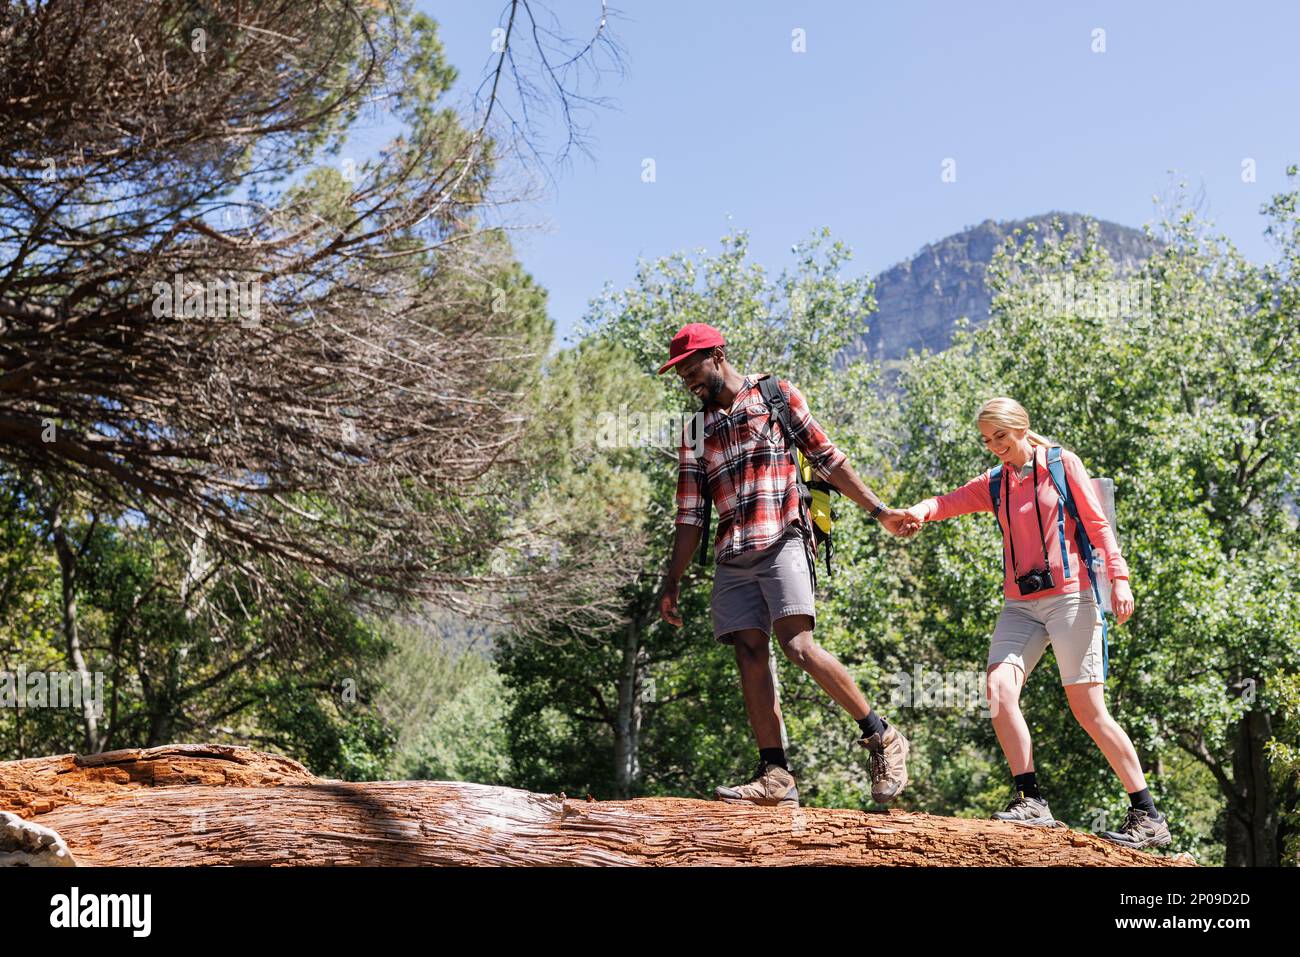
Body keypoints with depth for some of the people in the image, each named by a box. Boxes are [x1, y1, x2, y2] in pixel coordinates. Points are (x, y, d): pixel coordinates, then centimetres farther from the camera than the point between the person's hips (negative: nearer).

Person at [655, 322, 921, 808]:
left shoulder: (777, 395, 10)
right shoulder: (696, 428, 20)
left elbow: (827, 458, 9)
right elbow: (690, 515, 19)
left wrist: (879, 511, 3)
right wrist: (672, 582, 14)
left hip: (782, 541, -5)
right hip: (732, 559, 5)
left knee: (798, 644, -20)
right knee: (749, 655, -6)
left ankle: (882, 737, -8)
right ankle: (775, 775, -6)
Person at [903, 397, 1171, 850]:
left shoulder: (1062, 463, 3)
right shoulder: (993, 484, 14)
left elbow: (1098, 523, 1)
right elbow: (950, 501, -1)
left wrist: (1119, 577, -9)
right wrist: (920, 510, -23)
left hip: (1069, 596, -4)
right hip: (1021, 604, 5)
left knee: (1089, 710, -7)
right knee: (998, 687, -19)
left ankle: (1148, 816, 3)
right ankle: (1031, 801, -15)